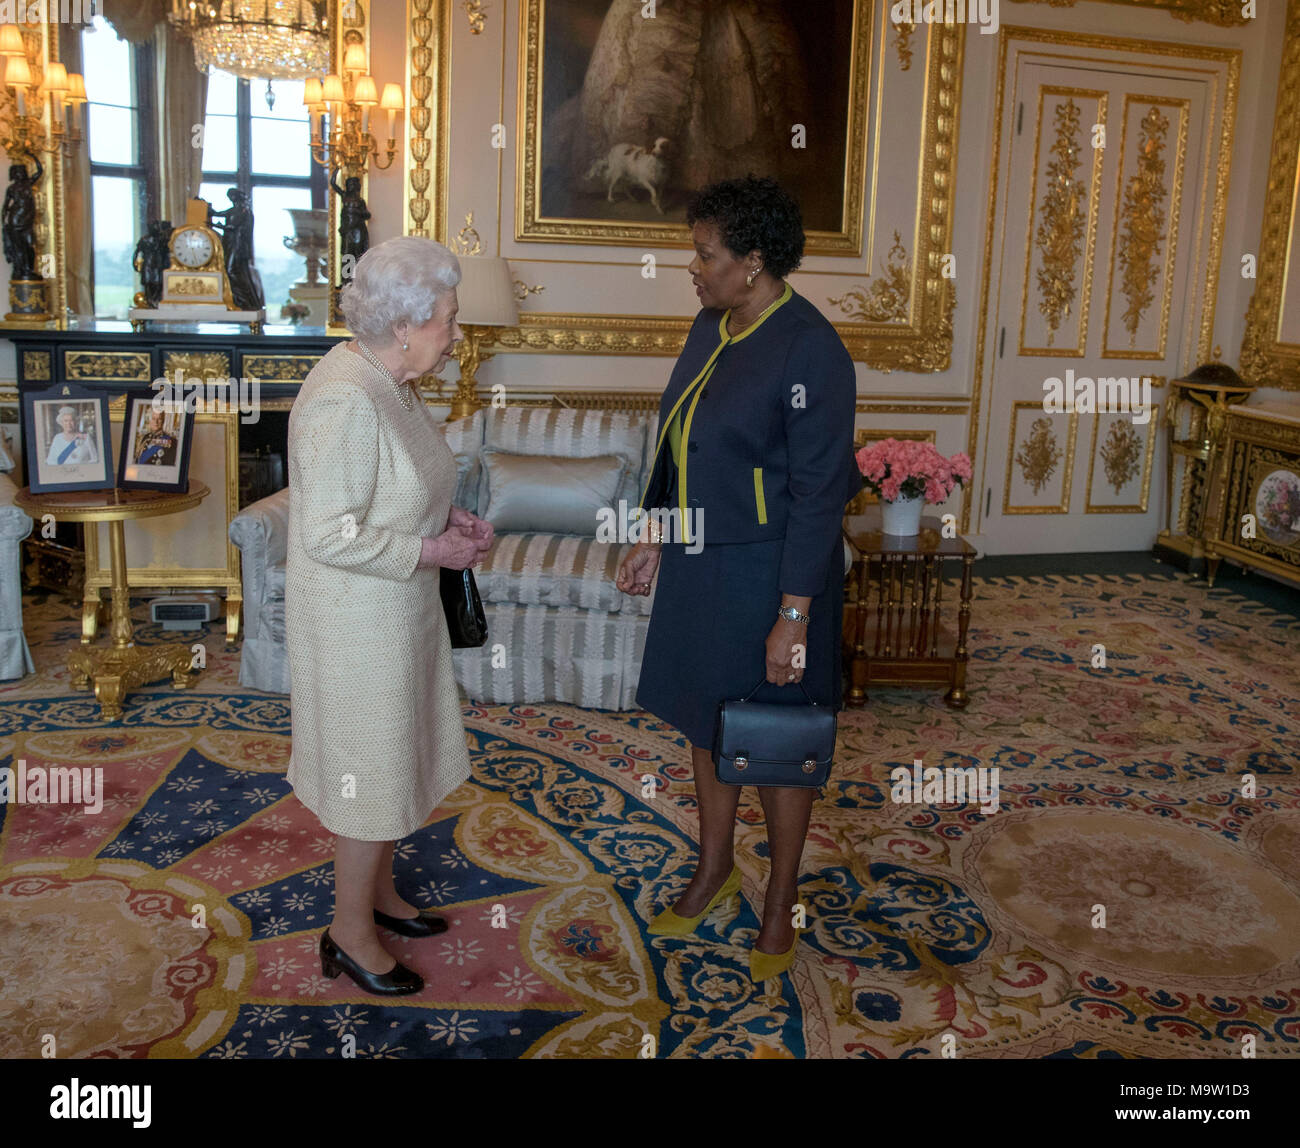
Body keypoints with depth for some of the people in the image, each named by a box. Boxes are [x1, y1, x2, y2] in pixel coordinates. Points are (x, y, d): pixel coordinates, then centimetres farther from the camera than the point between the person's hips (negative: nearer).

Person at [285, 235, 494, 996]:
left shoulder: (389, 384, 5)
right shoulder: (345, 400, -26)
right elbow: (330, 534, -27)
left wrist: (449, 519, 3)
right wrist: (432, 551, -20)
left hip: (400, 609, 10)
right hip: (357, 619, -10)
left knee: (397, 756, 21)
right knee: (369, 770, 5)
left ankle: (378, 891, 40)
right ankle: (350, 934, 24)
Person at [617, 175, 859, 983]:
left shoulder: (810, 351, -21)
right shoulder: (711, 327, 5)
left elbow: (818, 493, -21)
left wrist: (794, 614, -21)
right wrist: (654, 541, 14)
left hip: (770, 575, -8)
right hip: (700, 565, 8)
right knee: (707, 722, 20)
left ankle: (782, 901, 30)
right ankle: (716, 868, 41)